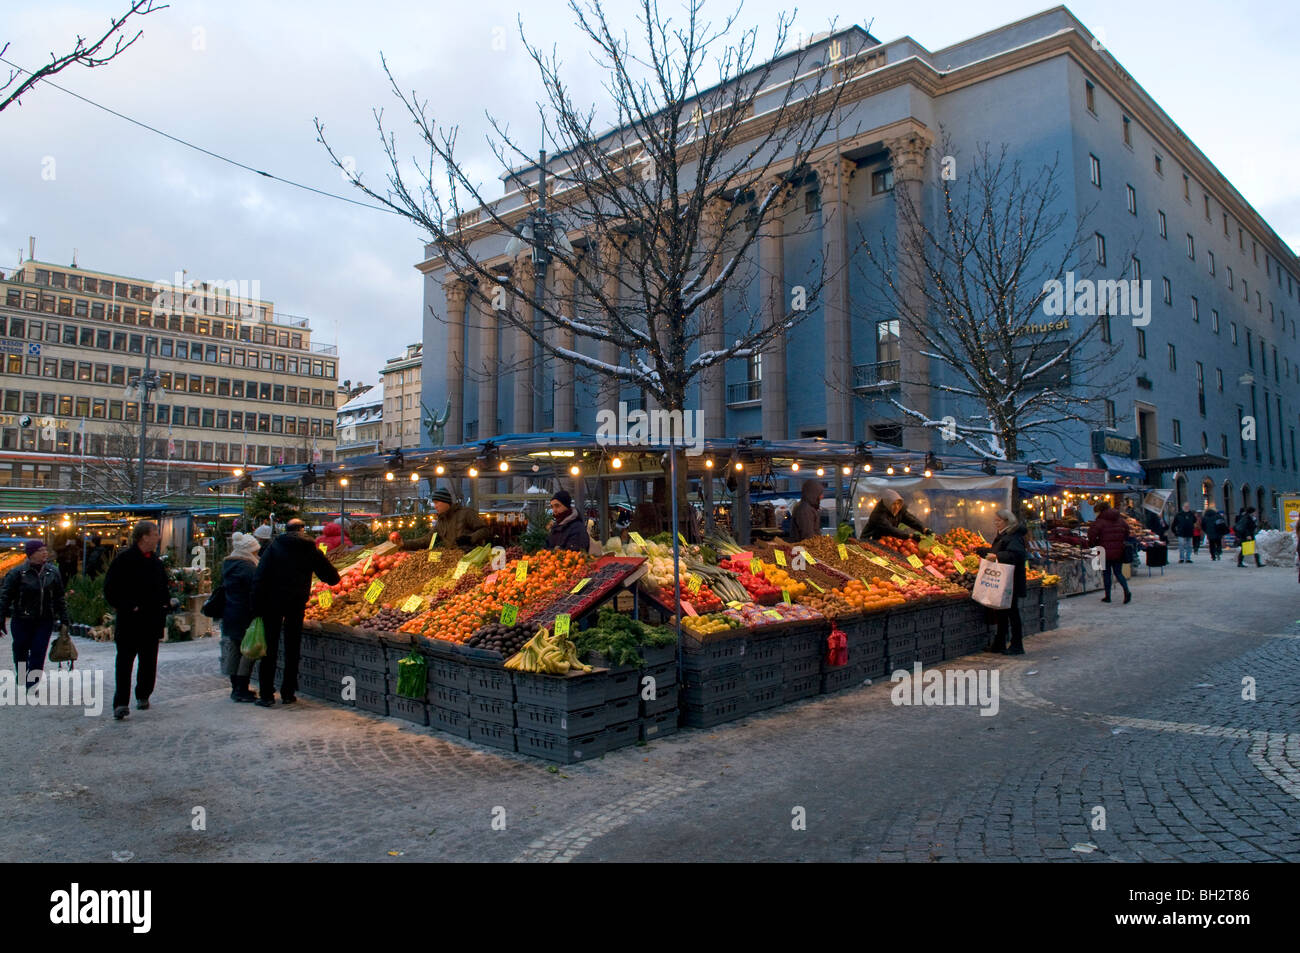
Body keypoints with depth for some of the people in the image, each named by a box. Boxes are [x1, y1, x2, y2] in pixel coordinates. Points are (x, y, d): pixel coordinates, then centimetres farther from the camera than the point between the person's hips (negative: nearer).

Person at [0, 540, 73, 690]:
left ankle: (33, 684, 5)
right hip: (22, 620, -2)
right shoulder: (17, 572, -7)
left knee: (39, 652, -2)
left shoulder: (53, 572, 3)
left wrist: (64, 618, 8)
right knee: (20, 650, 11)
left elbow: (59, 597, 10)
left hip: (45, 620, 2)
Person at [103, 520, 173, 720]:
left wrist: (165, 605, 10)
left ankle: (143, 696, 26)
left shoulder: (156, 562, 13)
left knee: (149, 661, 12)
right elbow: (110, 589, -9)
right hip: (129, 621, -6)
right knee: (125, 661, -5)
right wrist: (126, 607, -14)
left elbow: (164, 587, 25)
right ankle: (121, 703, -3)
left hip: (152, 621, 6)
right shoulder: (124, 559, -7)